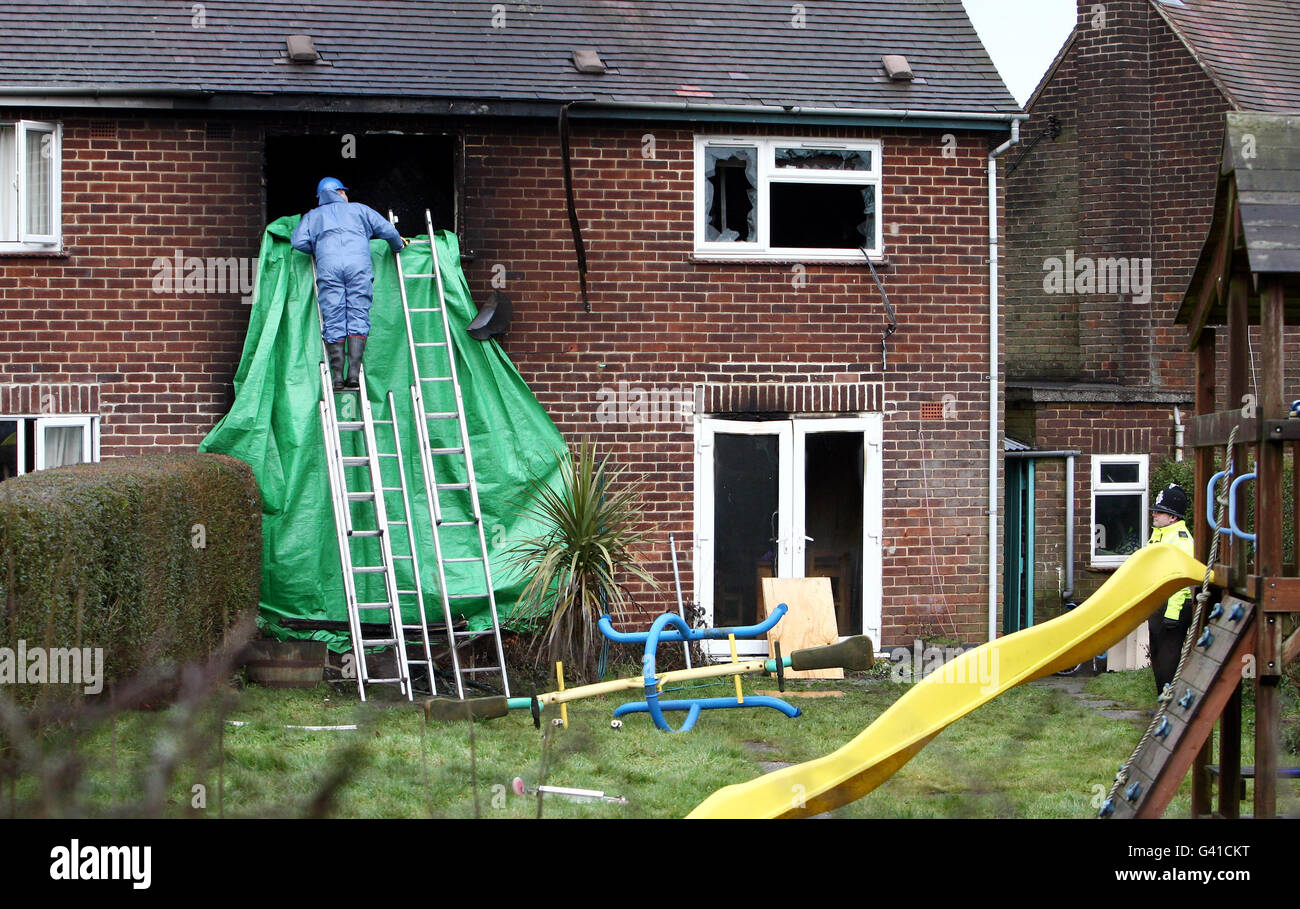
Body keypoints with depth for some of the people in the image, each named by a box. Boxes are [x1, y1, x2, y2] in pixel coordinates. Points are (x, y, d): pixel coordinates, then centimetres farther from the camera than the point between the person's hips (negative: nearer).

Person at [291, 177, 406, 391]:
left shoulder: (312, 216, 28)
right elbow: (387, 230, 20)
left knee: (333, 321, -2)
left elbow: (298, 241, 11)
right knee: (358, 317, -2)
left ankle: (337, 377, -8)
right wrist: (398, 246, 39)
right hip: (359, 264, 0)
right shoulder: (358, 209, 27)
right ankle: (354, 372, -13)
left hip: (328, 267, 0)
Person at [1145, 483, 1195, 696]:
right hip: (1156, 605, 11)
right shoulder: (1157, 535, 17)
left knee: (1169, 659, -8)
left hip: (1173, 604, -11)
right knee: (1157, 656, 15)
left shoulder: (1181, 538, -16)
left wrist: (1173, 612, -26)